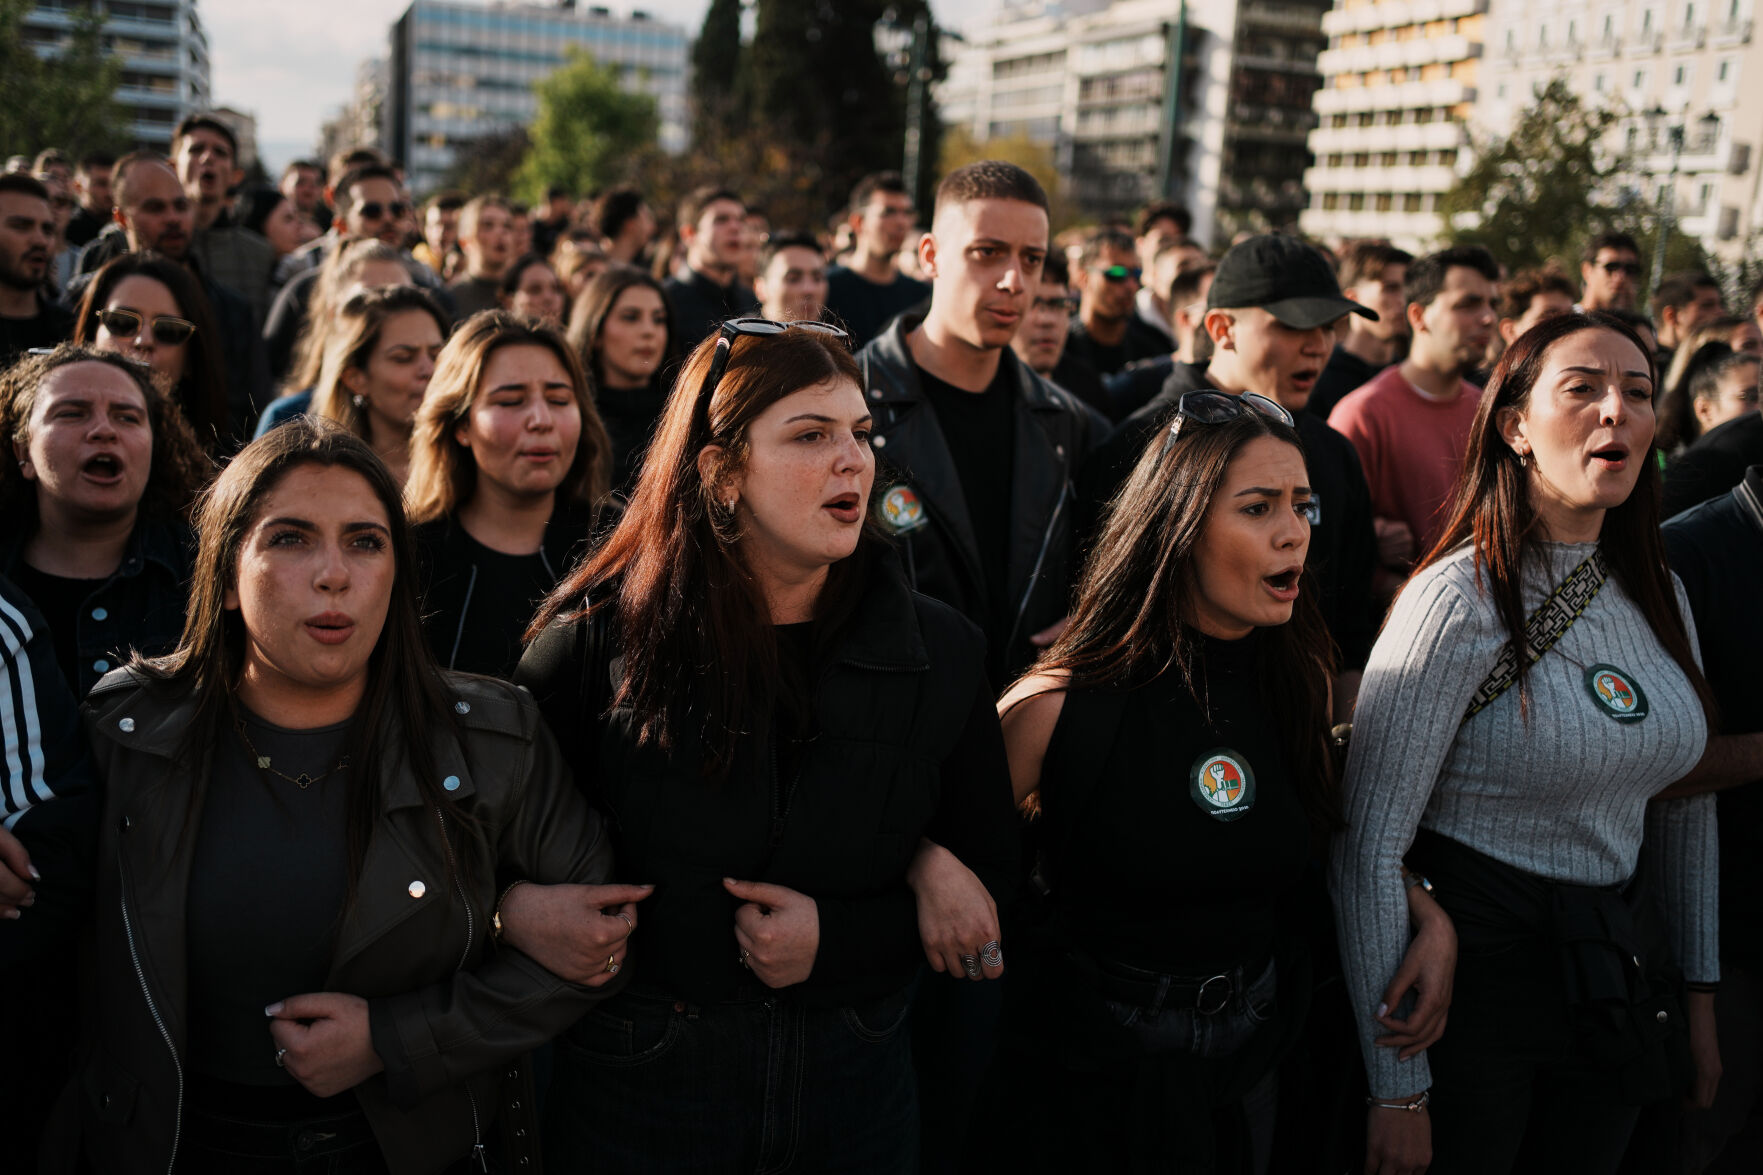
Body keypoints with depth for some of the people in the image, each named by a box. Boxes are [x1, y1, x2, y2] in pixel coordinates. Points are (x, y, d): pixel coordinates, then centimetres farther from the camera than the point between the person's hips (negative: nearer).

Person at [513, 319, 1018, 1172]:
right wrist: (527, 909, -19)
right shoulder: (596, 639, -10)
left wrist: (841, 940, -14)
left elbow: (982, 873, 1)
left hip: (853, 1072, 2)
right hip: (637, 1081, -2)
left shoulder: (942, 653, -4)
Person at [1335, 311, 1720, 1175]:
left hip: (1614, 973, 7)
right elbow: (1368, 849, -19)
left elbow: (1684, 798, 16)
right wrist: (1396, 1086, -18)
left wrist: (1699, 990, 16)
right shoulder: (1460, 600, -18)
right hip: (1474, 971, -6)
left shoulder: (1658, 594, 4)